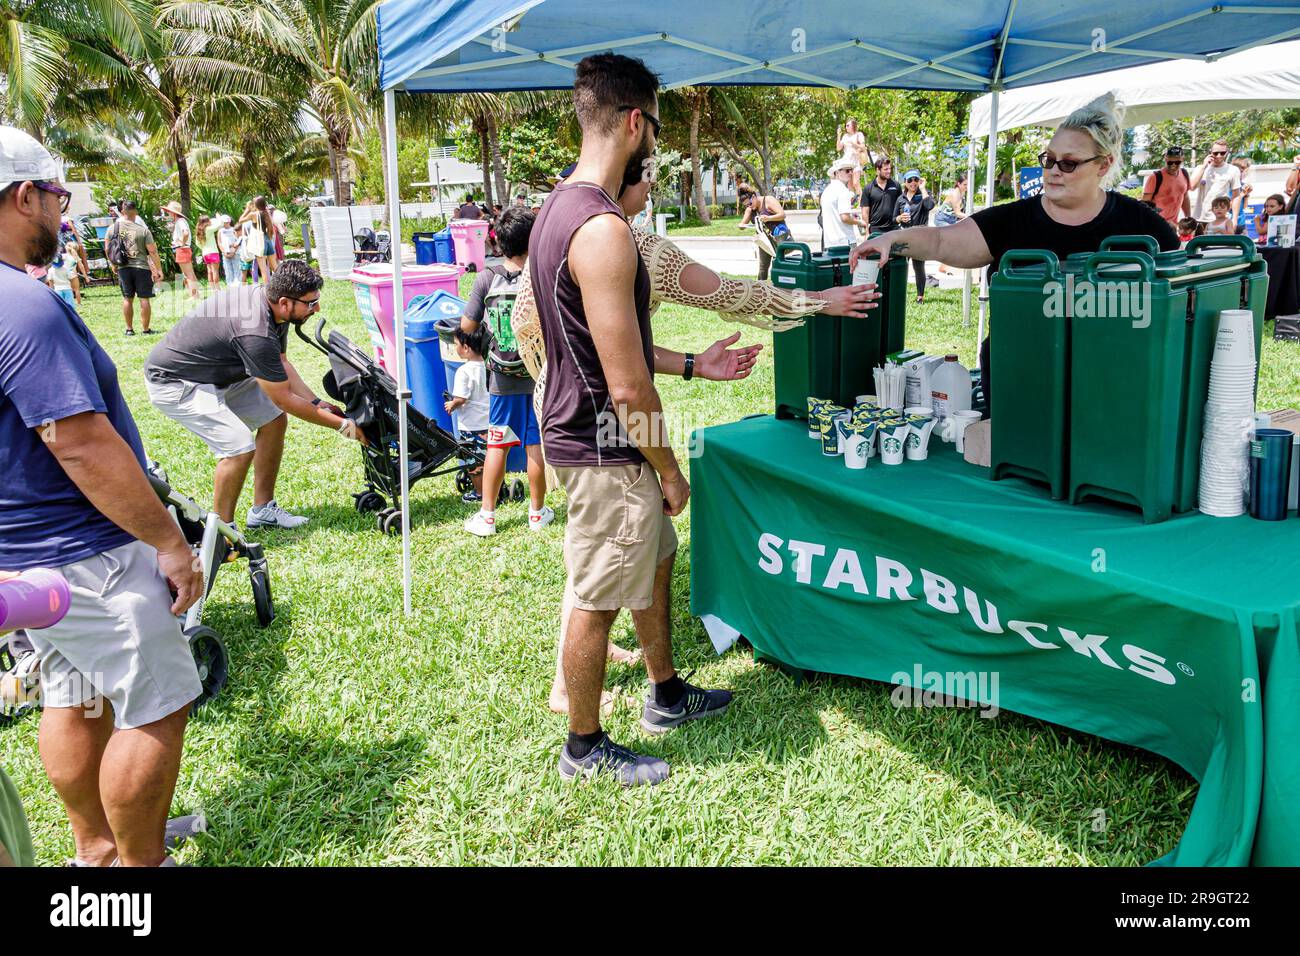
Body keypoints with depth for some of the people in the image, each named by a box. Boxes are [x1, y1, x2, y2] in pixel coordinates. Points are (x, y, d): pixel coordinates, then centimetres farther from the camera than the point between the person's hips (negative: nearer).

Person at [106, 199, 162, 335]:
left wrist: (113, 265, 20)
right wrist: (159, 269, -5)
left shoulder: (112, 228, 0)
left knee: (127, 299, 12)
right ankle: (146, 329, 7)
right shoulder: (143, 229, -10)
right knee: (144, 299, 3)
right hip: (142, 267, -3)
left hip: (123, 268, 3)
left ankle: (129, 329, 17)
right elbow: (152, 251, -11)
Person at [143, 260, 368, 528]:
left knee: (274, 419, 8)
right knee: (240, 446, -22)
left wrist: (318, 403, -2)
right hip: (174, 383, -10)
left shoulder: (267, 299, -7)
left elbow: (281, 364, 7)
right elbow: (284, 398, -24)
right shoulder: (255, 333, -35)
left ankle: (263, 510, 18)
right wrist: (342, 425, -17)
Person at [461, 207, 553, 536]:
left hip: (502, 380, 1)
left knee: (497, 445, 10)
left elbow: (467, 326, -4)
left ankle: (487, 516, 16)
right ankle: (537, 512, 21)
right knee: (536, 445, 9)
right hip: (539, 376, -1)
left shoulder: (487, 279, -8)